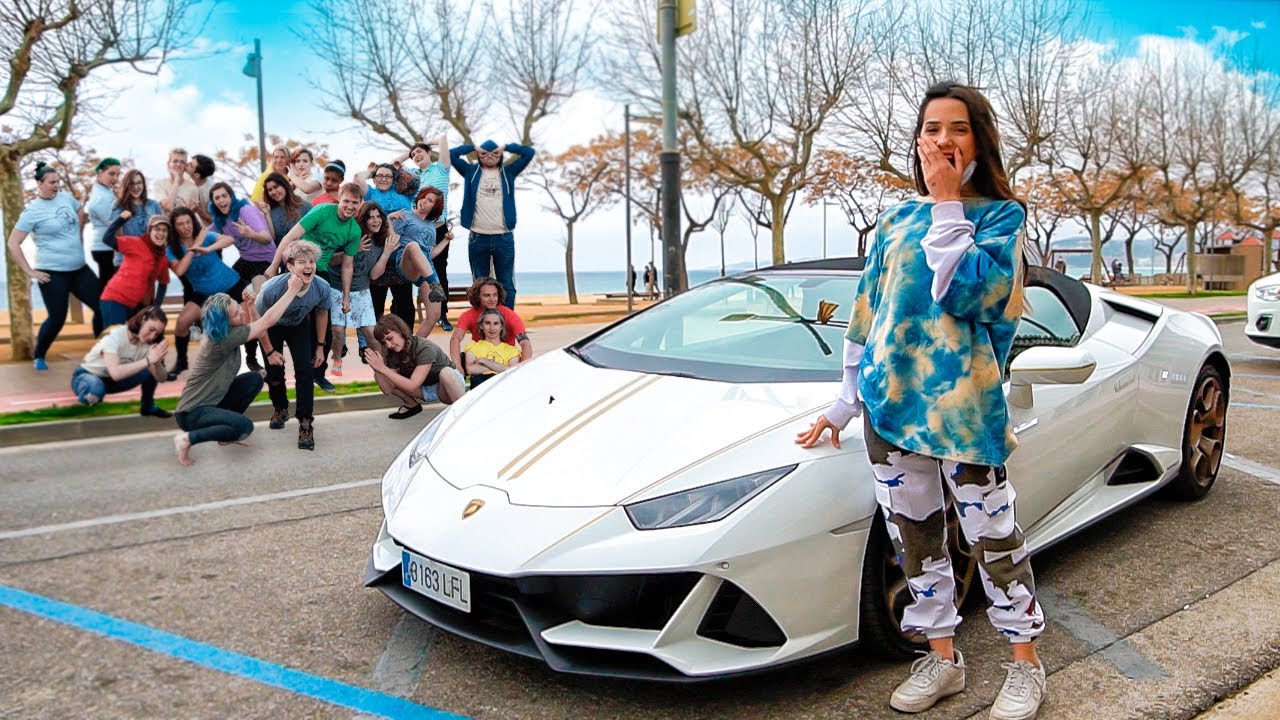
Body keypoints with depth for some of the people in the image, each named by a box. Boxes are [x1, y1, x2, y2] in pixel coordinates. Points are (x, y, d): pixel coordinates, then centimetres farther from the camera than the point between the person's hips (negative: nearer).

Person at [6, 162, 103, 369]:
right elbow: (13, 244, -9)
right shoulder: (32, 211, -10)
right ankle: (39, 357, 21)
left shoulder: (66, 197, 5)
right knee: (57, 319, -2)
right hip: (52, 273, -6)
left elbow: (80, 216, 27)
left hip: (80, 269, 6)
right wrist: (30, 272, -12)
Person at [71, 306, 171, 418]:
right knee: (97, 388, -41)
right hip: (87, 375, -6)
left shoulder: (147, 343, -12)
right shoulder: (115, 336, -30)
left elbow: (160, 377, -19)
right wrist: (148, 360, -48)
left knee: (153, 368, -15)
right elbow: (116, 373, -44)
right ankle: (89, 397, -6)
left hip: (113, 380, 6)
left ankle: (148, 407, 7)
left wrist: (157, 362, -39)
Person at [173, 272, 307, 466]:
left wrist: (250, 305, -7)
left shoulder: (226, 329, 0)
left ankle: (228, 433, 11)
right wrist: (293, 289, -25)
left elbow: (260, 332, 9)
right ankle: (186, 438, -10)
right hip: (191, 412, -10)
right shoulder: (224, 338, -27)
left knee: (254, 379, 4)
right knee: (245, 427, -28)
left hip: (211, 400, 10)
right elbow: (268, 321, -27)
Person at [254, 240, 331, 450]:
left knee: (305, 371, -12)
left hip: (299, 326, 2)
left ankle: (305, 423, -3)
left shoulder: (322, 287, -32)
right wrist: (270, 352, -12)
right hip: (272, 327, -1)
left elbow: (321, 313, -7)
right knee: (274, 372, 1)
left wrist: (320, 346, -2)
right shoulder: (272, 289, -40)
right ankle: (280, 409, 31)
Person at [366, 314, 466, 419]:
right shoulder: (392, 354, -9)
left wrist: (383, 369, -36)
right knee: (379, 376, -7)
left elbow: (412, 386, -34)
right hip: (423, 390, 6)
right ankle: (412, 405, 9)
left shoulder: (425, 349, -29)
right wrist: (377, 369, -29)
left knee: (446, 372, -42)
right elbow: (388, 390, -12)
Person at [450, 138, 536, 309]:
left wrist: (506, 147, 8)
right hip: (478, 238, 0)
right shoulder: (471, 172, 12)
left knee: (506, 285, 1)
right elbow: (452, 154, 5)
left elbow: (529, 152, 6)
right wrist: (474, 148, 8)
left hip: (504, 238, 0)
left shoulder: (508, 172, 12)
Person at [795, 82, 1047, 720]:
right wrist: (846, 401, 14)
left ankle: (1025, 665, 24)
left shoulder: (1001, 215, 0)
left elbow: (965, 291, -18)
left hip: (963, 404, -4)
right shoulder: (895, 221, 13)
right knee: (913, 536, 11)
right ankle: (942, 660, 28)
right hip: (890, 400, 5)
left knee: (992, 536, 4)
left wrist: (947, 205, -13)